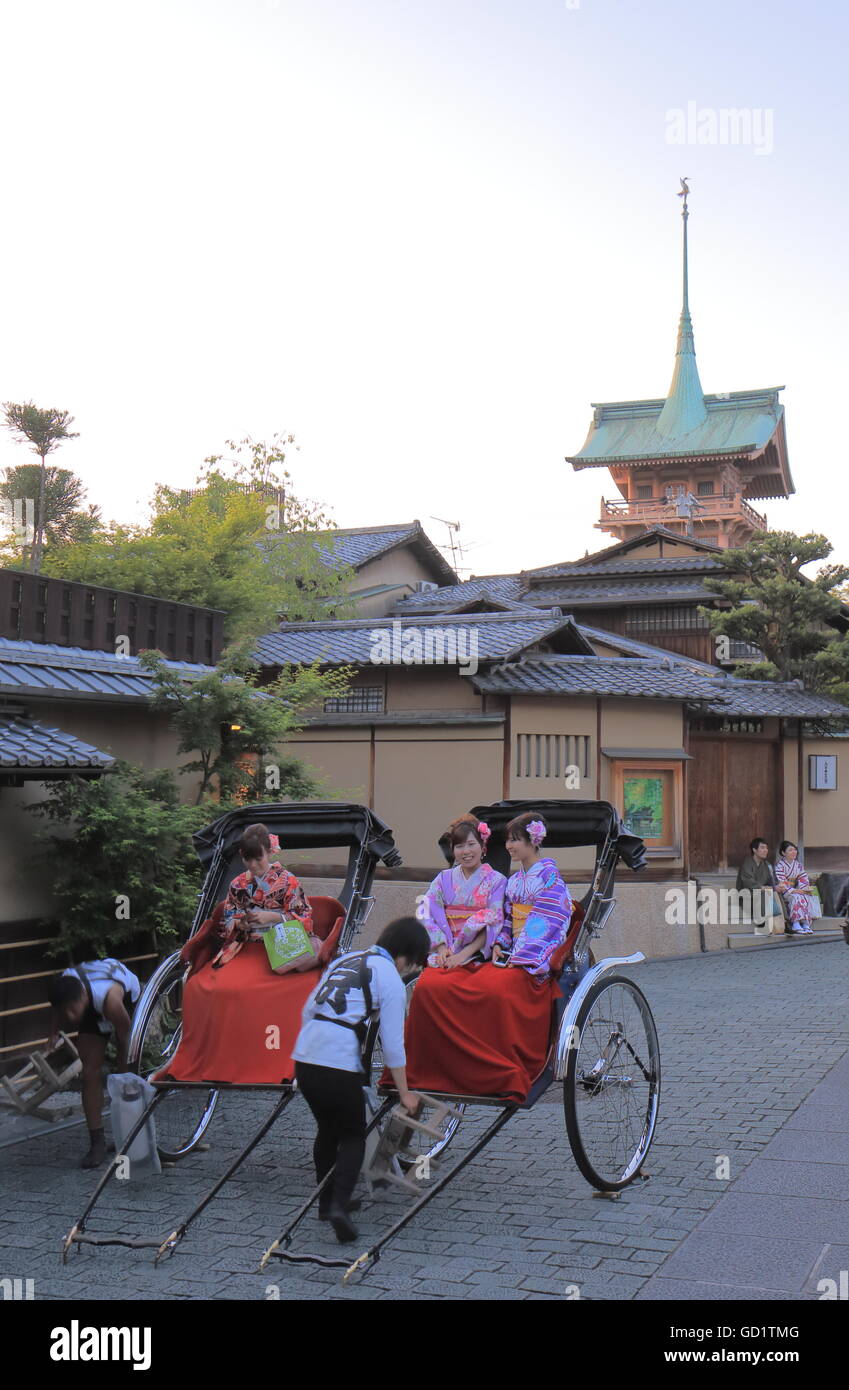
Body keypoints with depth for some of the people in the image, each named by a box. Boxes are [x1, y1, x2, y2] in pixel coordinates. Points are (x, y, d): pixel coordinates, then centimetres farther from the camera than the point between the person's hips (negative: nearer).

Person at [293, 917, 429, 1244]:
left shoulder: (345, 959, 20)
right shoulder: (390, 979, 0)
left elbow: (308, 1009, 21)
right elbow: (393, 1043, 0)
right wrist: (405, 1093, 9)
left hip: (304, 1056, 6)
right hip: (339, 1065, -6)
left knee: (327, 1130, 23)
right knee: (353, 1135, 11)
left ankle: (327, 1202, 30)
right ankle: (339, 1206, -5)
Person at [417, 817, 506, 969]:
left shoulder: (496, 881, 6)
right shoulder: (444, 879, 15)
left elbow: (492, 924, -4)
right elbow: (427, 915, 5)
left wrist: (465, 954, -14)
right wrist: (441, 947, -11)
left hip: (477, 955, -3)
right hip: (445, 955, 3)